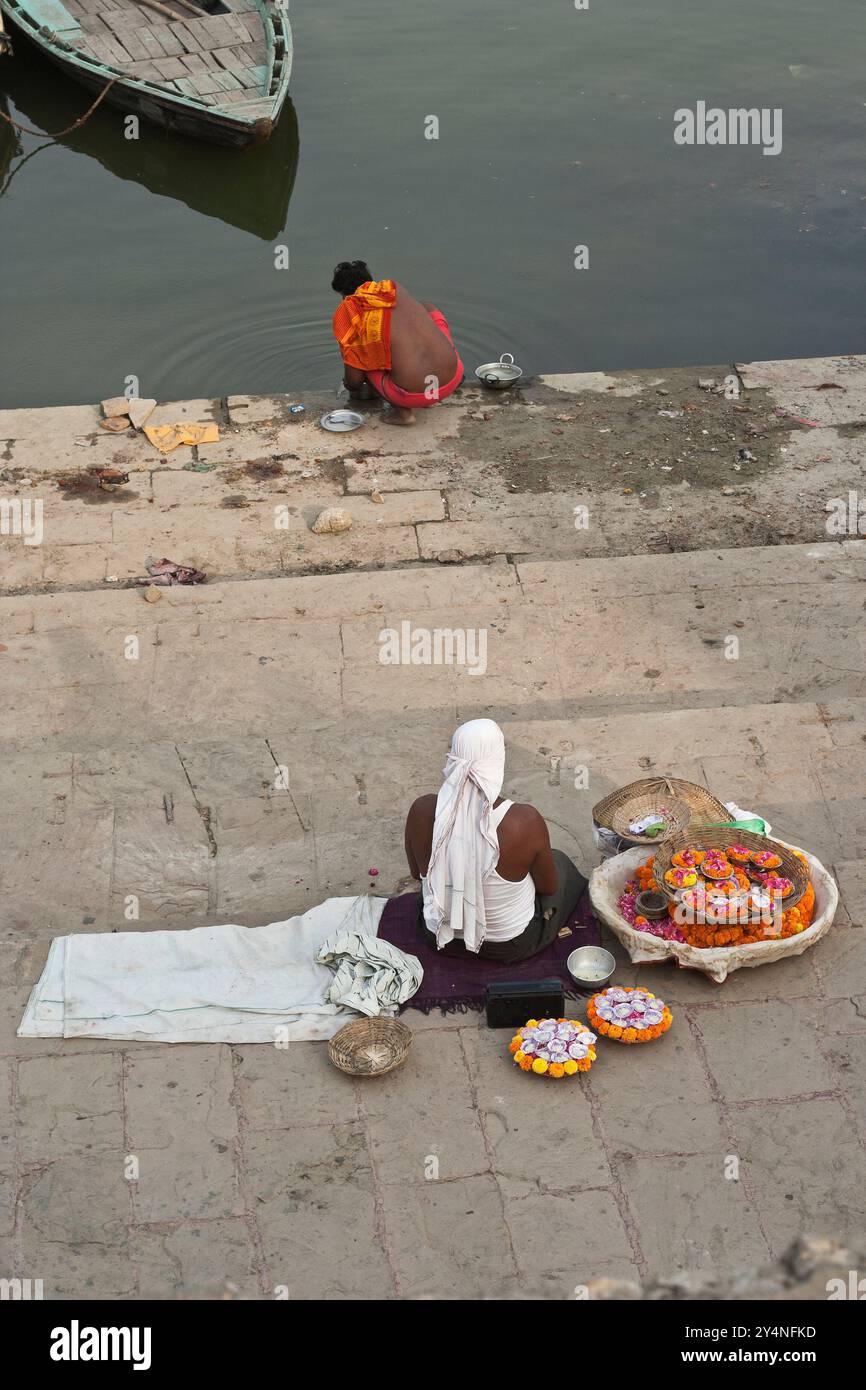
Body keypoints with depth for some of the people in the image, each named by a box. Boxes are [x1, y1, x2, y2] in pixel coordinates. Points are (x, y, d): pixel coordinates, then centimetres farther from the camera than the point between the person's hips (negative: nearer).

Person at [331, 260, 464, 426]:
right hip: (453, 379, 5)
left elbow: (354, 379, 3)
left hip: (414, 396, -5)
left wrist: (351, 388, 28)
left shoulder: (348, 312, 1)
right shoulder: (397, 288, 14)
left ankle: (403, 409, 5)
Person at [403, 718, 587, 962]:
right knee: (559, 862, 27)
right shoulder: (525, 821, -31)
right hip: (511, 946, -2)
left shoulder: (422, 811, -24)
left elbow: (416, 872, -4)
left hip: (442, 938, 2)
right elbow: (549, 887, -13)